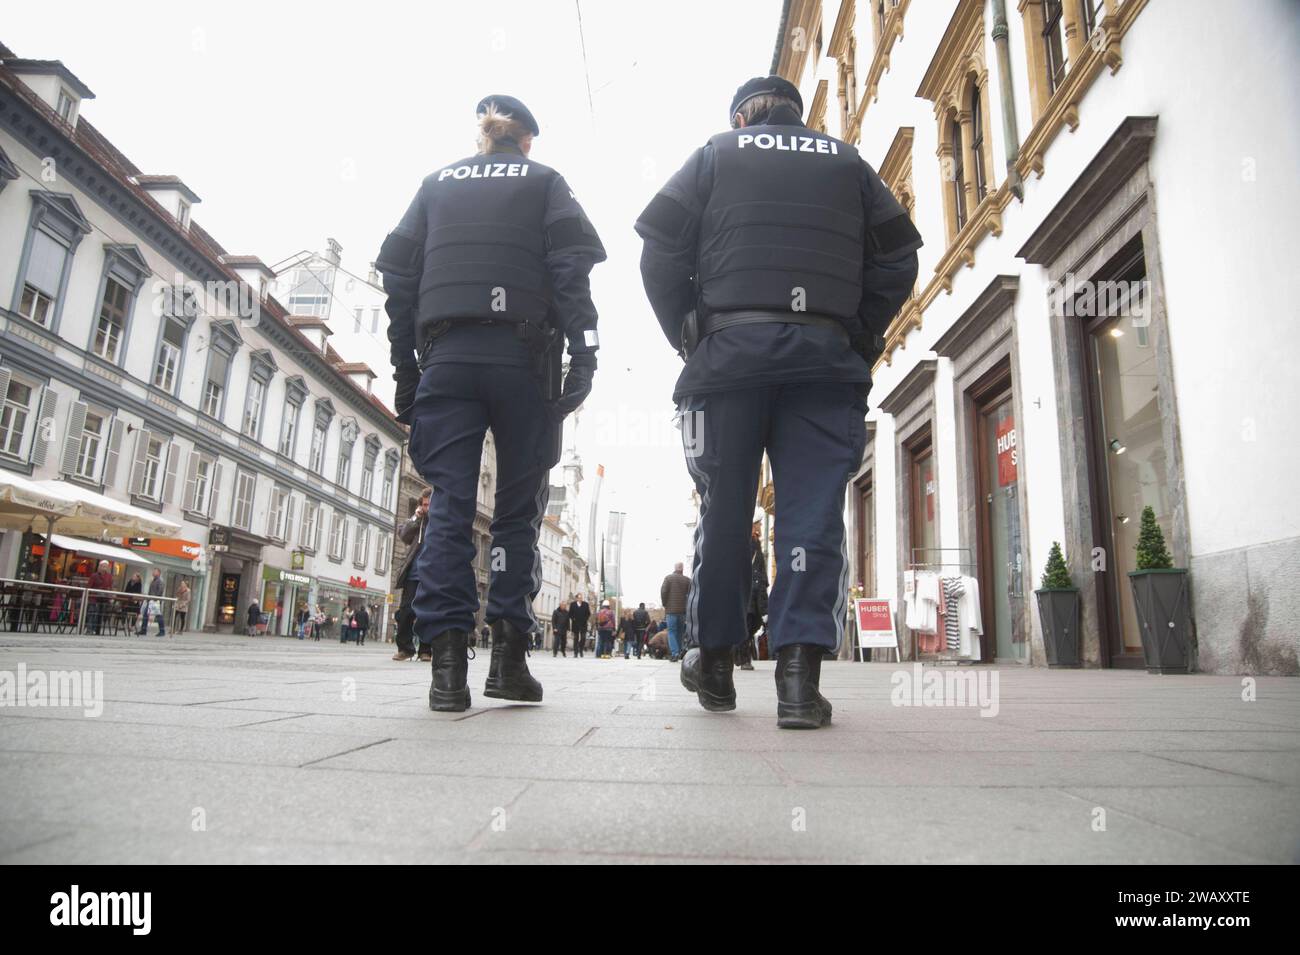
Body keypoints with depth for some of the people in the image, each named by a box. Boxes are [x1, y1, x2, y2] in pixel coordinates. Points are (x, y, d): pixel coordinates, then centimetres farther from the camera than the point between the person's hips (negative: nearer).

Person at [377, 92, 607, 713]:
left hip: (445, 356, 2)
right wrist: (583, 351, -6)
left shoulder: (436, 184, 23)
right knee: (518, 507, 3)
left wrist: (405, 365, 13)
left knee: (449, 504, -3)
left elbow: (399, 272, 14)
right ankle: (509, 655, -1)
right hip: (520, 356, -2)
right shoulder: (544, 181, 16)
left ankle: (449, 659, -12)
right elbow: (570, 266, 0)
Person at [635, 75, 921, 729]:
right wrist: (860, 341, 15)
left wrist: (685, 337, 10)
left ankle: (713, 659, 14)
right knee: (813, 510, -3)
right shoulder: (847, 162, 21)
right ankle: (799, 670, -10)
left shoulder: (715, 154, 16)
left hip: (729, 349, 0)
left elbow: (660, 249, 4)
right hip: (828, 356, 1)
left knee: (723, 507, 5)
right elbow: (897, 259, 12)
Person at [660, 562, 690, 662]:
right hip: (683, 610, 3)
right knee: (680, 632, 12)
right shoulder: (687, 580, 4)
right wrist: (687, 606, 10)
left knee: (671, 631, -1)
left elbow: (663, 592, -6)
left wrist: (664, 605, 5)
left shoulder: (668, 578, -1)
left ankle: (674, 653, -15)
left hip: (671, 609, -2)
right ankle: (679, 652, 13)